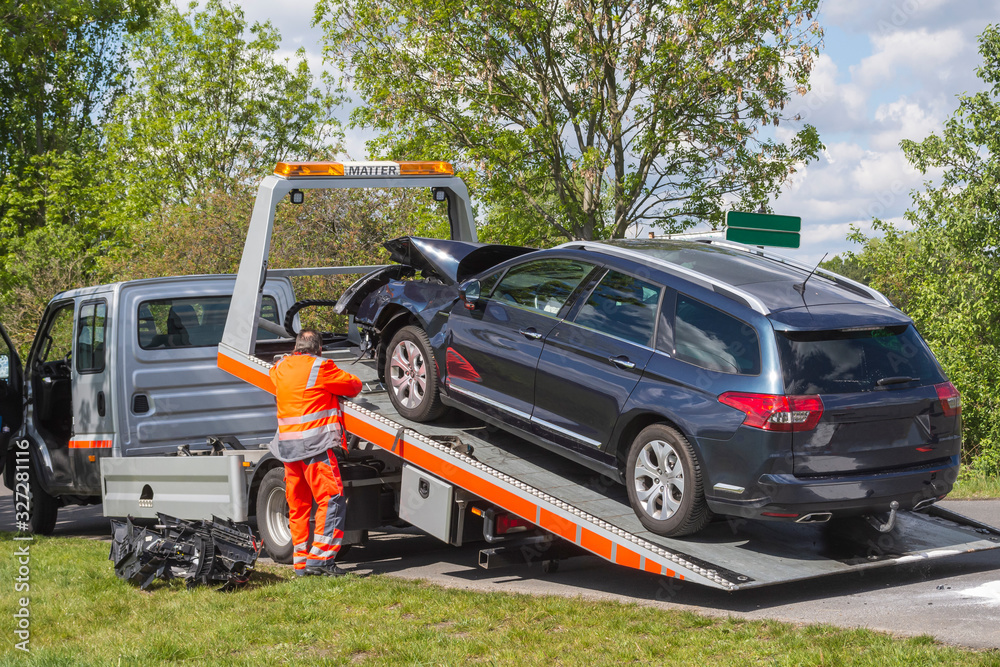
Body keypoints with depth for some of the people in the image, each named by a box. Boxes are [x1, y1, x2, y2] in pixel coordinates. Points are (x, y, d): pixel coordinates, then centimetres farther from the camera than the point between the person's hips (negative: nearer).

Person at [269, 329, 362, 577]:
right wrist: (349, 381, 22)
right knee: (331, 499, -6)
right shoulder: (320, 367, -6)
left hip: (286, 443, 7)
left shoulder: (279, 369, 13)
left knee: (297, 505, 12)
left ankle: (301, 562, 13)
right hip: (315, 443, -7)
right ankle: (320, 557, -14)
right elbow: (354, 386, 1)